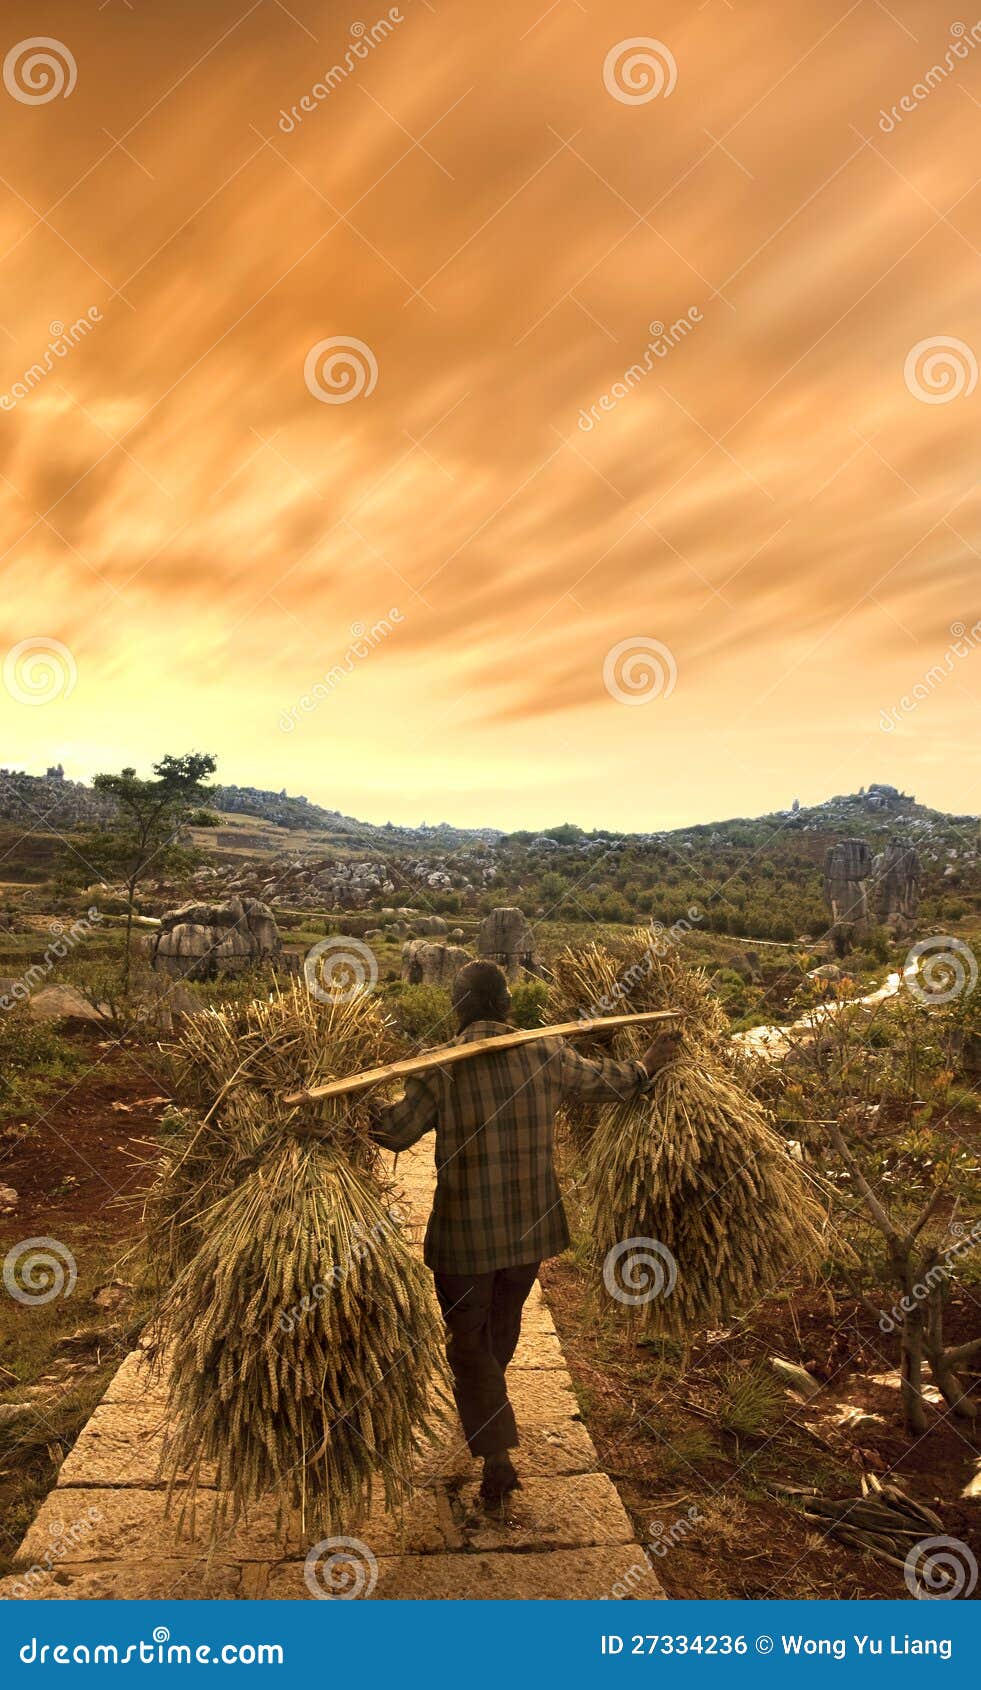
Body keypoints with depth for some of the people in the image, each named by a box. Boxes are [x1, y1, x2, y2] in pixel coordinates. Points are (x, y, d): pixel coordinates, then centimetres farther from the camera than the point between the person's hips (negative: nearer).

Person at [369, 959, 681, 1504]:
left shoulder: (438, 1068, -17)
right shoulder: (548, 1056, -7)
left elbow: (395, 1132, -10)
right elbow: (606, 1081, 8)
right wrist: (647, 1066, 26)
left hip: (464, 1233, -4)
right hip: (530, 1226, 4)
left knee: (468, 1337, 13)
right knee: (504, 1321, 26)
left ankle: (496, 1454, 9)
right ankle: (486, 1410, 51)